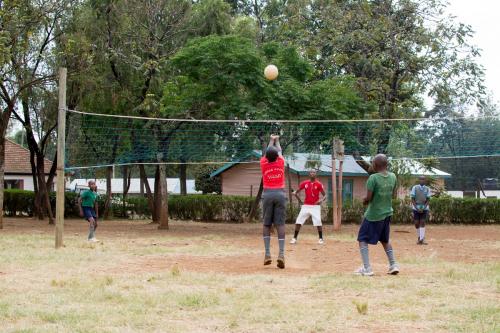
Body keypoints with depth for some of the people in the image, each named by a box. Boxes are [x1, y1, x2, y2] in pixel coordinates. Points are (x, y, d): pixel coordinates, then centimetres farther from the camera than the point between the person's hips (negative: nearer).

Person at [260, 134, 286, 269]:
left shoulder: (263, 163, 0)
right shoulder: (281, 162, 0)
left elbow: (268, 152, 20)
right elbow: (279, 151, 21)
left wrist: (271, 140, 38)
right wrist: (277, 141, 40)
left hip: (267, 194, 0)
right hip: (280, 194, 0)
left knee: (266, 224, 6)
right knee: (280, 224, -4)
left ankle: (267, 254, -1)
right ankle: (281, 254, -15)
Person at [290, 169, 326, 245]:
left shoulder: (319, 184, -2)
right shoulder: (304, 183, 5)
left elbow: (324, 195, -2)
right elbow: (296, 192, 13)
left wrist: (321, 200, -22)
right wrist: (299, 200, 2)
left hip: (315, 206, -3)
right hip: (306, 206, 3)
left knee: (318, 222, -15)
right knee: (298, 221, -3)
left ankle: (321, 239, -1)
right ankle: (294, 238, 5)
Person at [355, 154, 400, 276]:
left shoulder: (373, 178, -19)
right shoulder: (393, 177, 0)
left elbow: (368, 198, -19)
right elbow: (393, 195, 10)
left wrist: (364, 201, 2)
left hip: (373, 215, -6)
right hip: (387, 214, 6)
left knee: (363, 240, 4)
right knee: (385, 240, 23)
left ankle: (367, 269, -5)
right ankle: (393, 265, 17)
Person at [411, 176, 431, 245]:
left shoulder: (427, 189, 1)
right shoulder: (415, 188, -1)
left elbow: (427, 200, 0)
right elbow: (412, 199, -2)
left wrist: (423, 208, -13)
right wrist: (417, 208, -13)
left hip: (424, 208, 0)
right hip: (416, 207, 0)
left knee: (422, 223, -10)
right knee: (417, 223, 0)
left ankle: (422, 239, -15)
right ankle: (419, 237, 19)